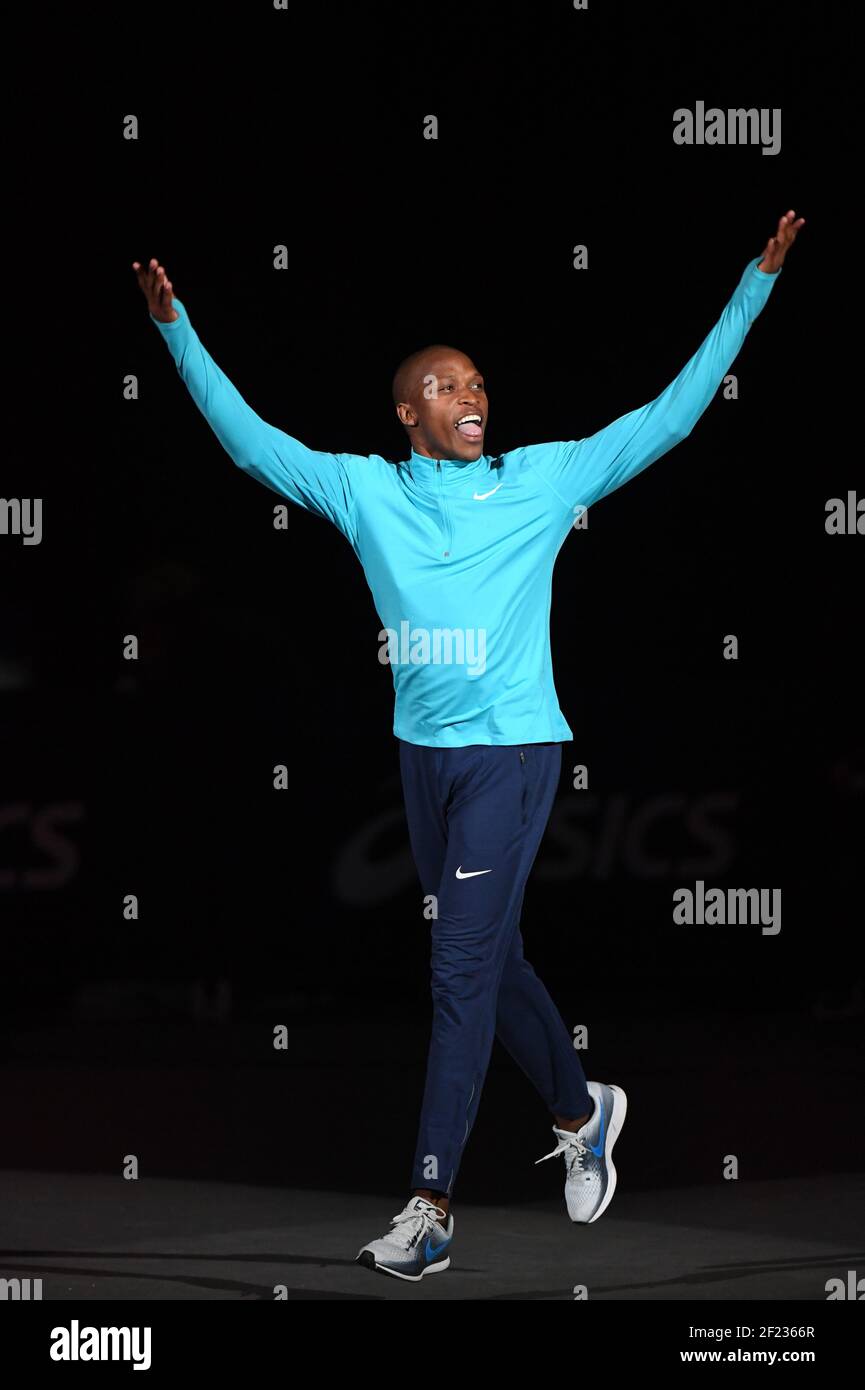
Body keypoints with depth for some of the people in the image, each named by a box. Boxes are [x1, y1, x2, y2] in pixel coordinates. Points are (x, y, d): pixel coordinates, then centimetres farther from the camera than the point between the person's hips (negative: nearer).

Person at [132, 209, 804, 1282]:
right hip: (422, 752, 4)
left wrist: (755, 286, -2)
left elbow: (669, 416, 1)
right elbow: (250, 440, 5)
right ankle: (581, 1112, 39)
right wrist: (177, 329, -4)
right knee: (489, 958, 16)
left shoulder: (543, 482, -1)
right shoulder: (365, 490, 5)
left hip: (512, 751, -4)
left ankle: (432, 1209, -10)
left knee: (463, 972, -9)